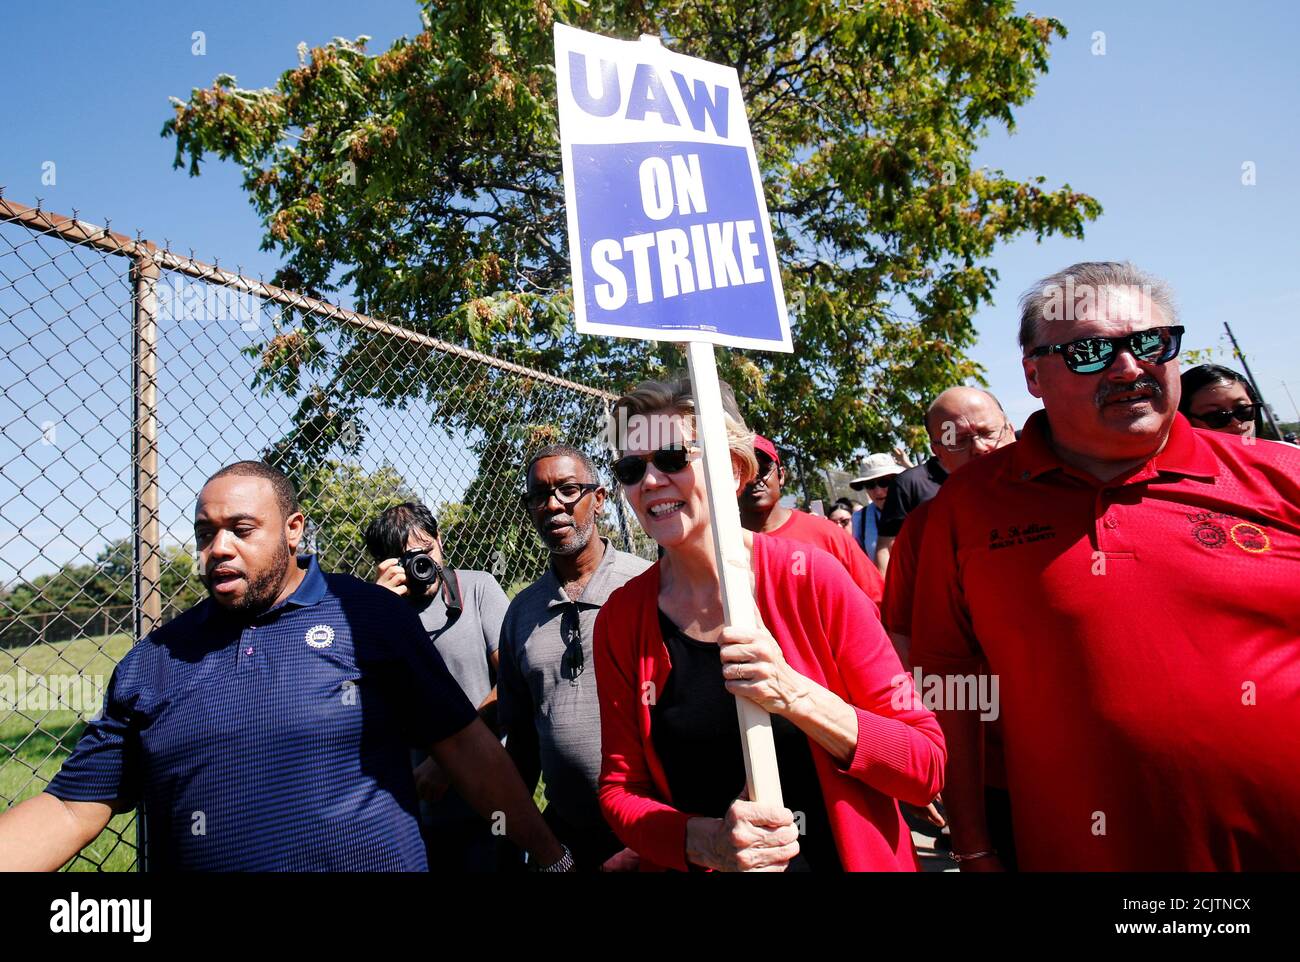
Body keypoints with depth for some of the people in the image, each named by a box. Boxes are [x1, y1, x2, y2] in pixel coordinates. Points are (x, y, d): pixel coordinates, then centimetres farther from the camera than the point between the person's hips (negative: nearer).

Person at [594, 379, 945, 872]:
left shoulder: (809, 577, -18)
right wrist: (705, 841, -22)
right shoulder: (620, 620, -11)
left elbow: (927, 766, -15)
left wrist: (795, 694, -30)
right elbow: (621, 787, -4)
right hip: (696, 864, 2)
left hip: (845, 856, -1)